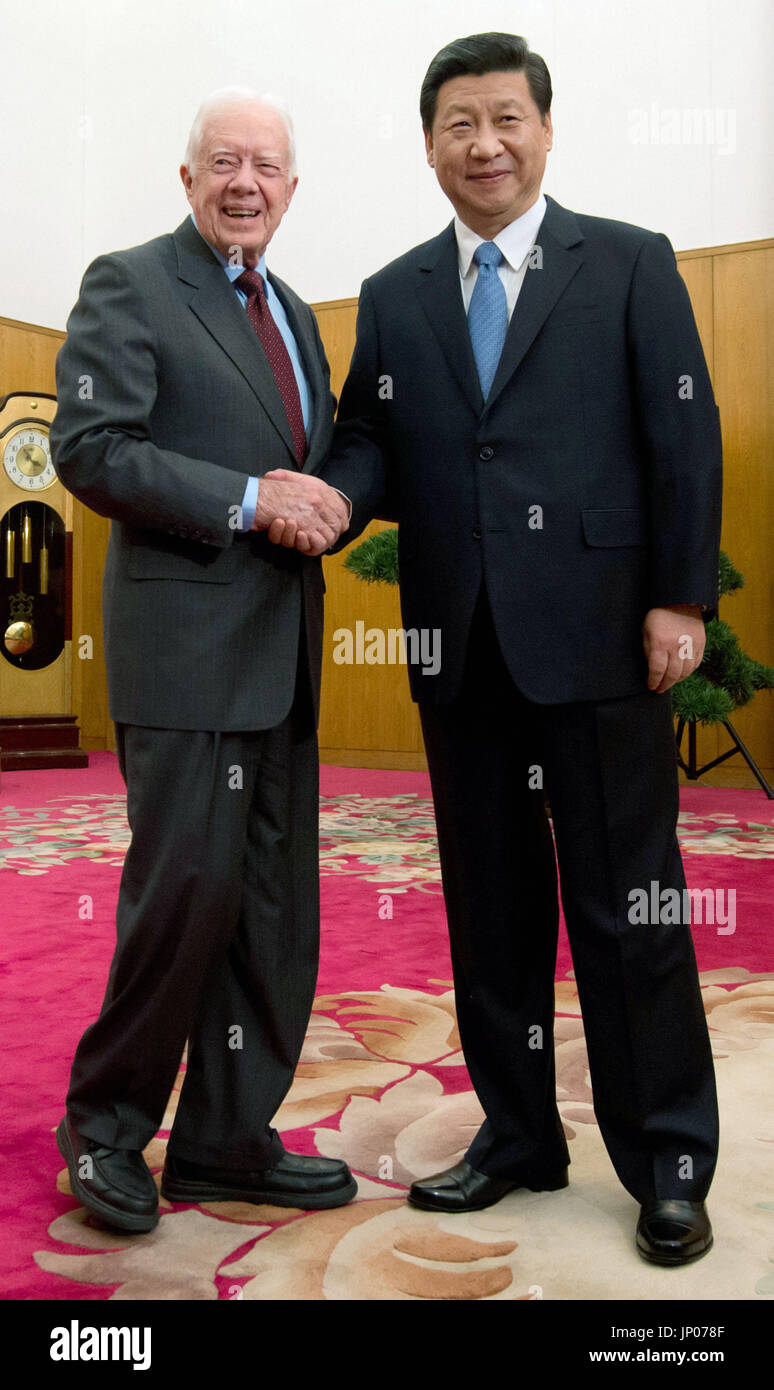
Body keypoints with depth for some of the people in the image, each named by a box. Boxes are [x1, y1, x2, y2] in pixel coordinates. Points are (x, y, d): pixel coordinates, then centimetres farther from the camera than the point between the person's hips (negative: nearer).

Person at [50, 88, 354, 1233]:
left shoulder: (295, 313, 21)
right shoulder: (128, 285, -1)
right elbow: (90, 451, -12)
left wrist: (328, 504, 3)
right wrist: (249, 500, -17)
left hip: (284, 652, 8)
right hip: (186, 644, -7)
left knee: (275, 908, 9)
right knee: (188, 889, -7)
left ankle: (228, 1140, 22)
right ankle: (106, 1118, 17)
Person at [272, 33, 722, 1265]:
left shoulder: (631, 265, 5)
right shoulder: (394, 296, 14)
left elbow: (684, 442, -1)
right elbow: (372, 447, 11)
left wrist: (679, 599, -8)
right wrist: (330, 502, -12)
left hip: (596, 640, -3)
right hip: (461, 650, 4)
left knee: (628, 906, 2)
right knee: (490, 907, 11)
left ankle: (668, 1164, 18)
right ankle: (518, 1135, 28)